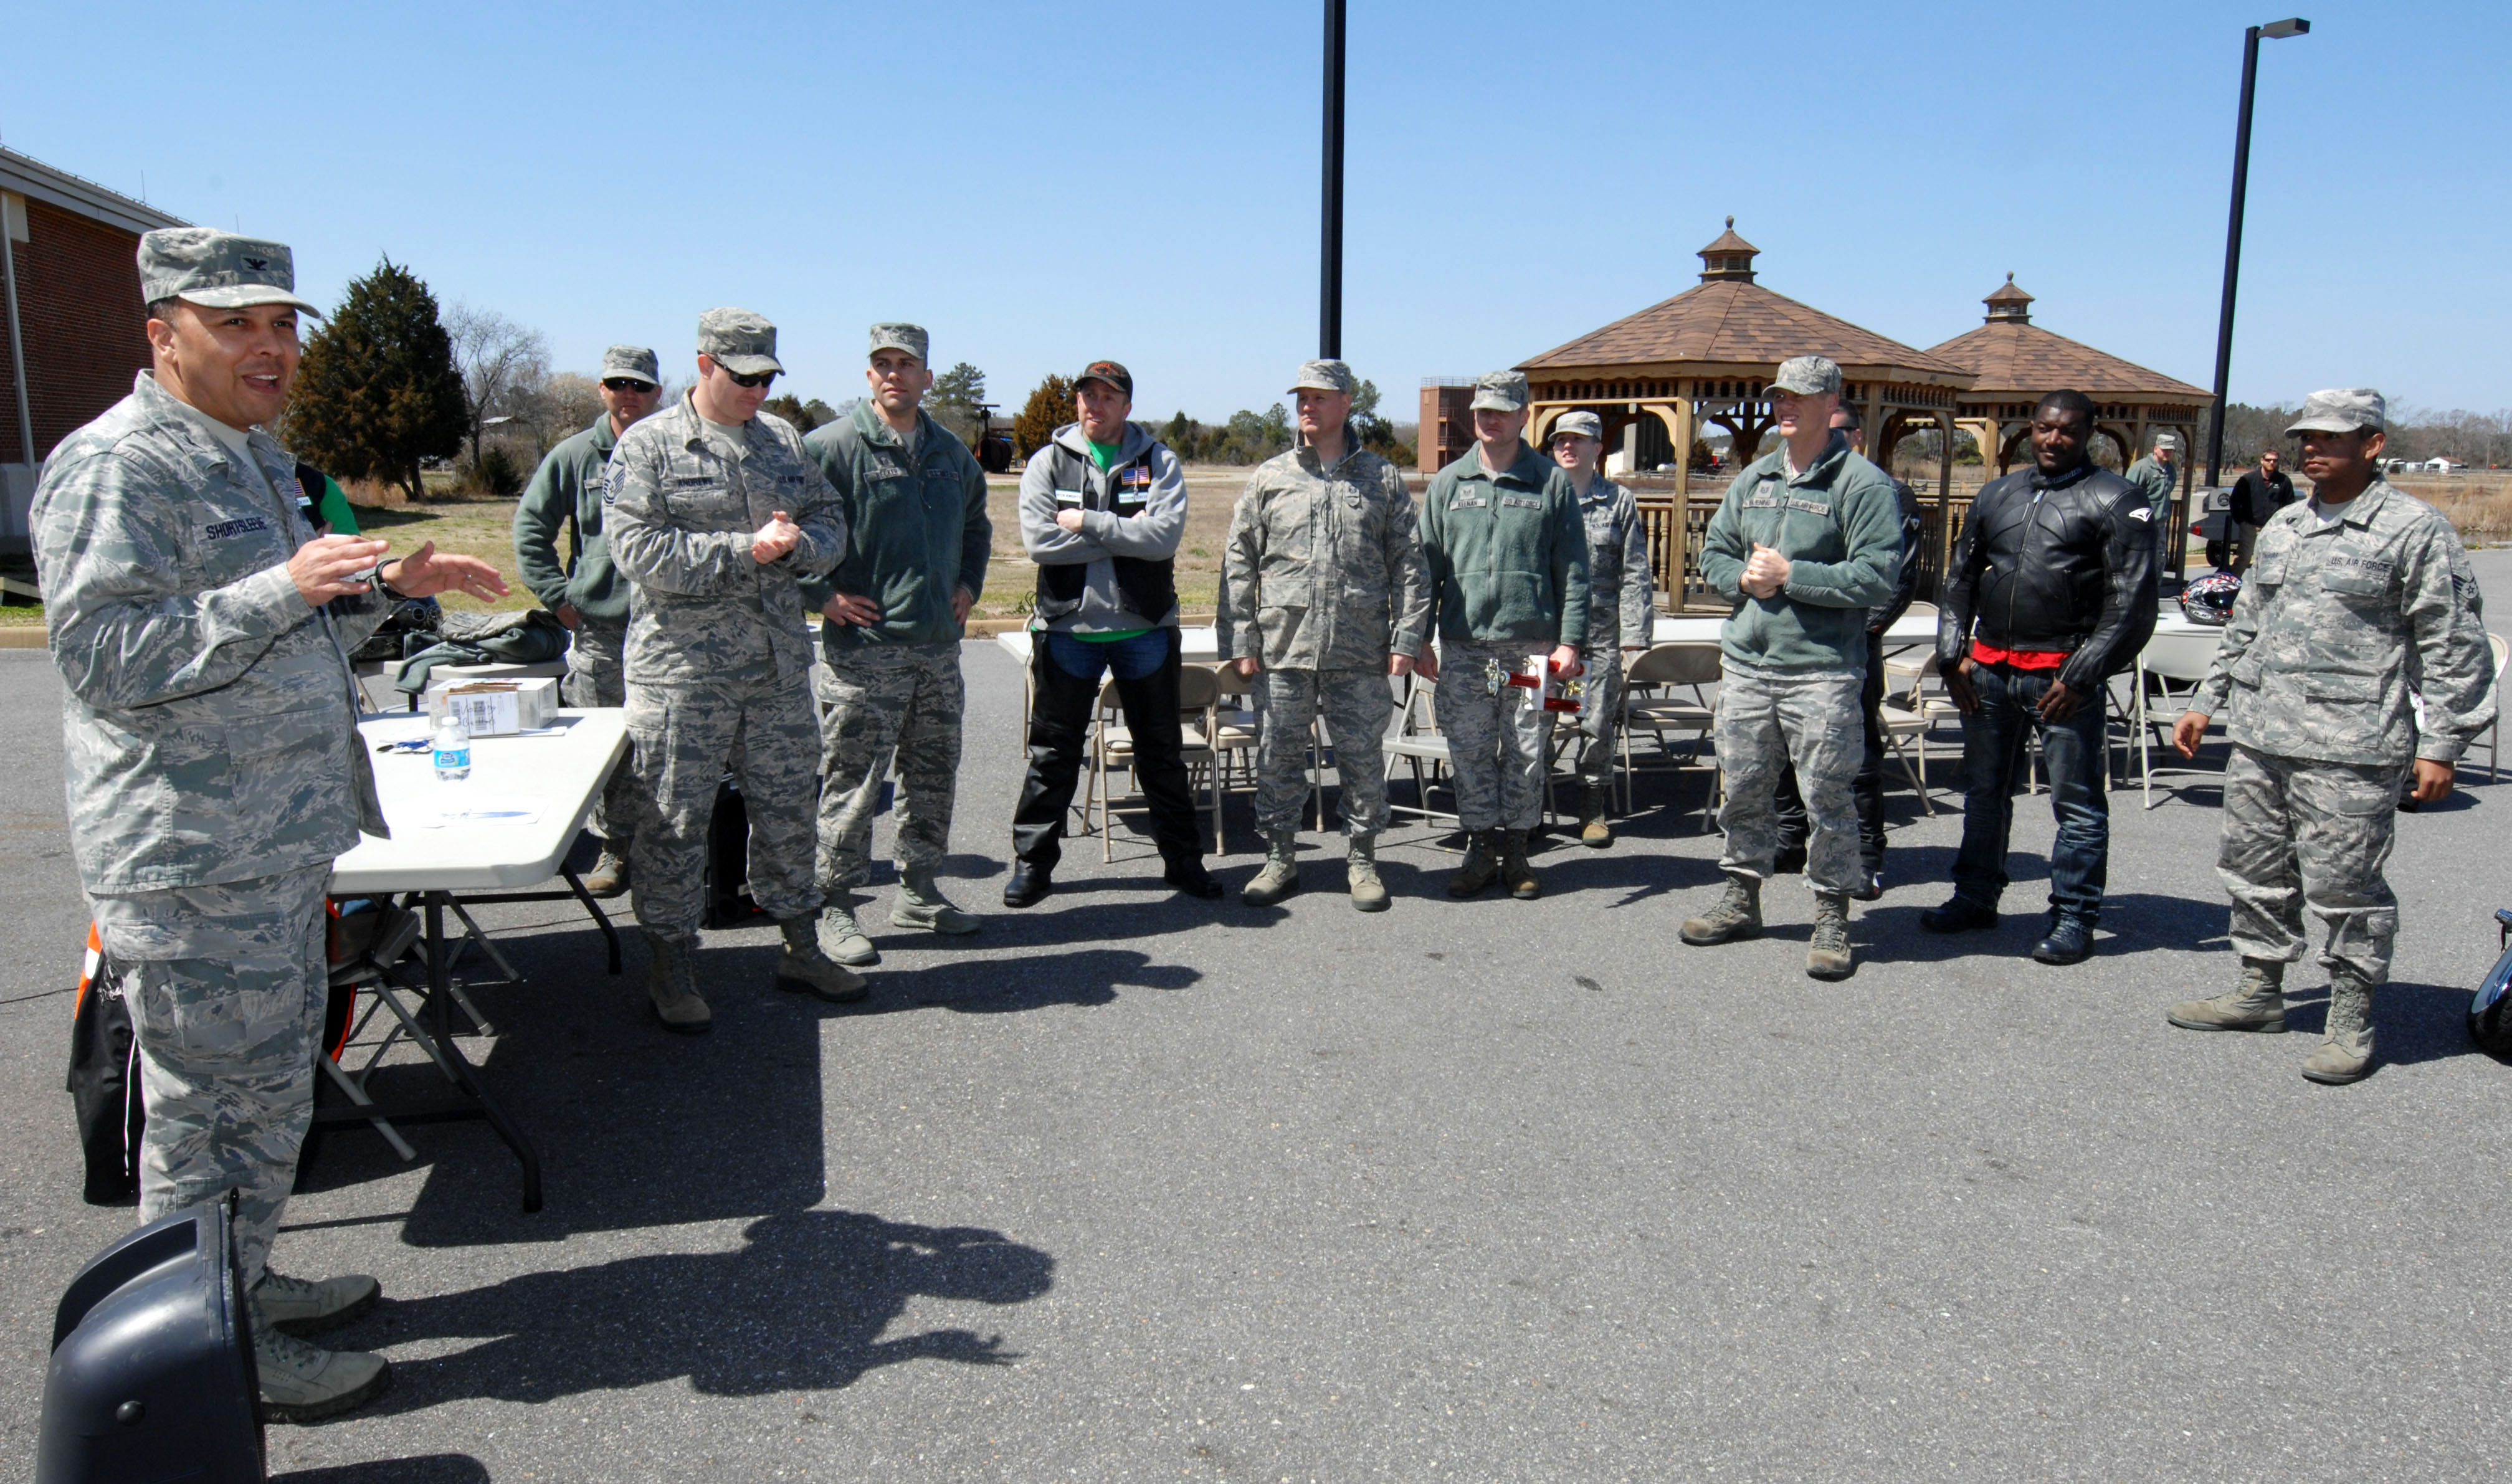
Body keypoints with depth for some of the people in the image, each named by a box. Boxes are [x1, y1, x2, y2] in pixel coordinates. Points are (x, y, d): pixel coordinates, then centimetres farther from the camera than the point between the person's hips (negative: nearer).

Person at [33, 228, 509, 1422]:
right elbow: (100, 653, -23)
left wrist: (385, 588, 10)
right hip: (188, 859, -10)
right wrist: (283, 588, -29)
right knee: (212, 1106, 2)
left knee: (272, 1086, 20)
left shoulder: (251, 455, 16)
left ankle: (246, 1284, 37)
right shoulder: (114, 467, -16)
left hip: (280, 836, 10)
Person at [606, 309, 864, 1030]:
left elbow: (831, 524, 12)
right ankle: (671, 967, 16)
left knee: (787, 811, 13)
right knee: (676, 822, 3)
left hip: (779, 666, 5)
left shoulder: (784, 440, 12)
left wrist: (798, 543, -11)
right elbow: (639, 549, -15)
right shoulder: (646, 447, -4)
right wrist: (744, 549, -18)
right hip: (682, 672, -5)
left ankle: (800, 948, 26)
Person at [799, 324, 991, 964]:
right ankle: (838, 907, 7)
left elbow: (977, 524, 30)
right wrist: (822, 594, -12)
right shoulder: (833, 445, -8)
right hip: (864, 642, -6)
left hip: (939, 645, 7)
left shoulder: (951, 452, 13)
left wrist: (968, 583, 18)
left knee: (933, 777, 14)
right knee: (853, 782, -4)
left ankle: (918, 891, 28)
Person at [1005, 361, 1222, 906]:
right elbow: (1040, 541, -13)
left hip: (1145, 629, 0)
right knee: (1053, 753, 7)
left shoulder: (1158, 461, 1)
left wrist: (1088, 522, -15)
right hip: (1068, 626, 0)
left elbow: (1164, 535, -15)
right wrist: (1126, 536, -13)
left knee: (1162, 753, 12)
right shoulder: (1048, 462, 2)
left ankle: (1183, 858, 24)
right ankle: (1032, 863, 19)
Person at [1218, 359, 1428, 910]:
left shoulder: (1383, 479, 7)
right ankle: (1280, 859, 20)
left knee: (1363, 759, 5)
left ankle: (1361, 859, 20)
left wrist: (1405, 639, -2)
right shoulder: (1269, 478, 8)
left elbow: (1408, 565, 6)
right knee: (1278, 759, 6)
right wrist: (1239, 641, 0)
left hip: (1360, 655, -1)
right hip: (1282, 651, 1)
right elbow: (1238, 563, 7)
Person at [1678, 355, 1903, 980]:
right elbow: (1713, 552, 19)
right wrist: (1744, 577, -4)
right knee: (1744, 789, 14)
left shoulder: (1862, 483, -6)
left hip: (1822, 672, -6)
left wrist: (1789, 575, -16)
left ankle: (1832, 919, 12)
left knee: (1826, 797, 0)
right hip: (1746, 666, 6)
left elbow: (1877, 576, -14)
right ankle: (1742, 899, 28)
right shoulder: (1753, 479, 14)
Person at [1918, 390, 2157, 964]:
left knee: (2077, 803, 0)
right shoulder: (1997, 495, 14)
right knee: (1984, 792, 14)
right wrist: (1953, 655, 8)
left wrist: (2082, 677, -12)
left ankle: (2073, 919, 10)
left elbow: (2132, 602, -7)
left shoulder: (2115, 501, -2)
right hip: (1989, 670, 6)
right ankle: (1976, 897, 27)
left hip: (2063, 674, -5)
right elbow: (1960, 579, 19)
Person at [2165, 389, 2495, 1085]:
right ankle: (2260, 992, 29)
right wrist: (2206, 704, 21)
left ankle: (2351, 1021, 11)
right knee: (2255, 872, 14)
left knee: (2345, 886, -2)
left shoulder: (2415, 529, -4)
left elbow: (2454, 647, -6)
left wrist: (2442, 745, -10)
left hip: (2348, 748, -7)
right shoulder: (2283, 526, 16)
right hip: (2258, 737, 7)